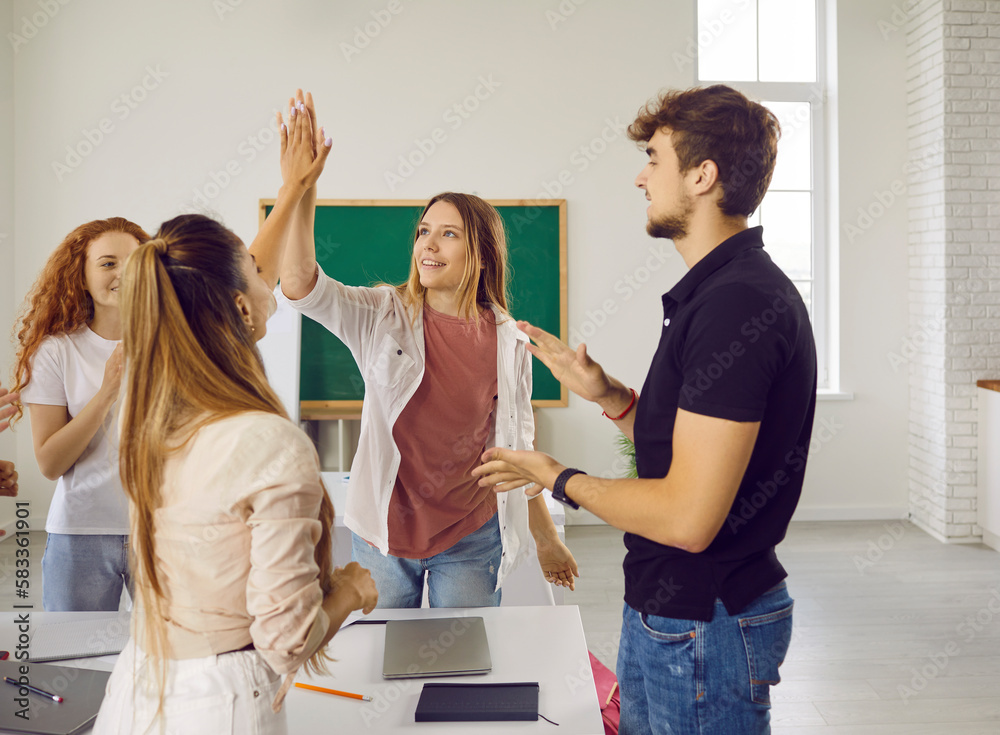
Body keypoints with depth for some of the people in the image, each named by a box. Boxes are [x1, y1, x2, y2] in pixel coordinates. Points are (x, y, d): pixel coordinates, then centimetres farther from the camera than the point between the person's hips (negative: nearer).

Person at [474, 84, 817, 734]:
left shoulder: (739, 303, -24)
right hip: (670, 610, 10)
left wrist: (560, 479, -13)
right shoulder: (720, 291, 10)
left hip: (704, 628, -9)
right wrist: (610, 396, 5)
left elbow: (688, 517, -27)